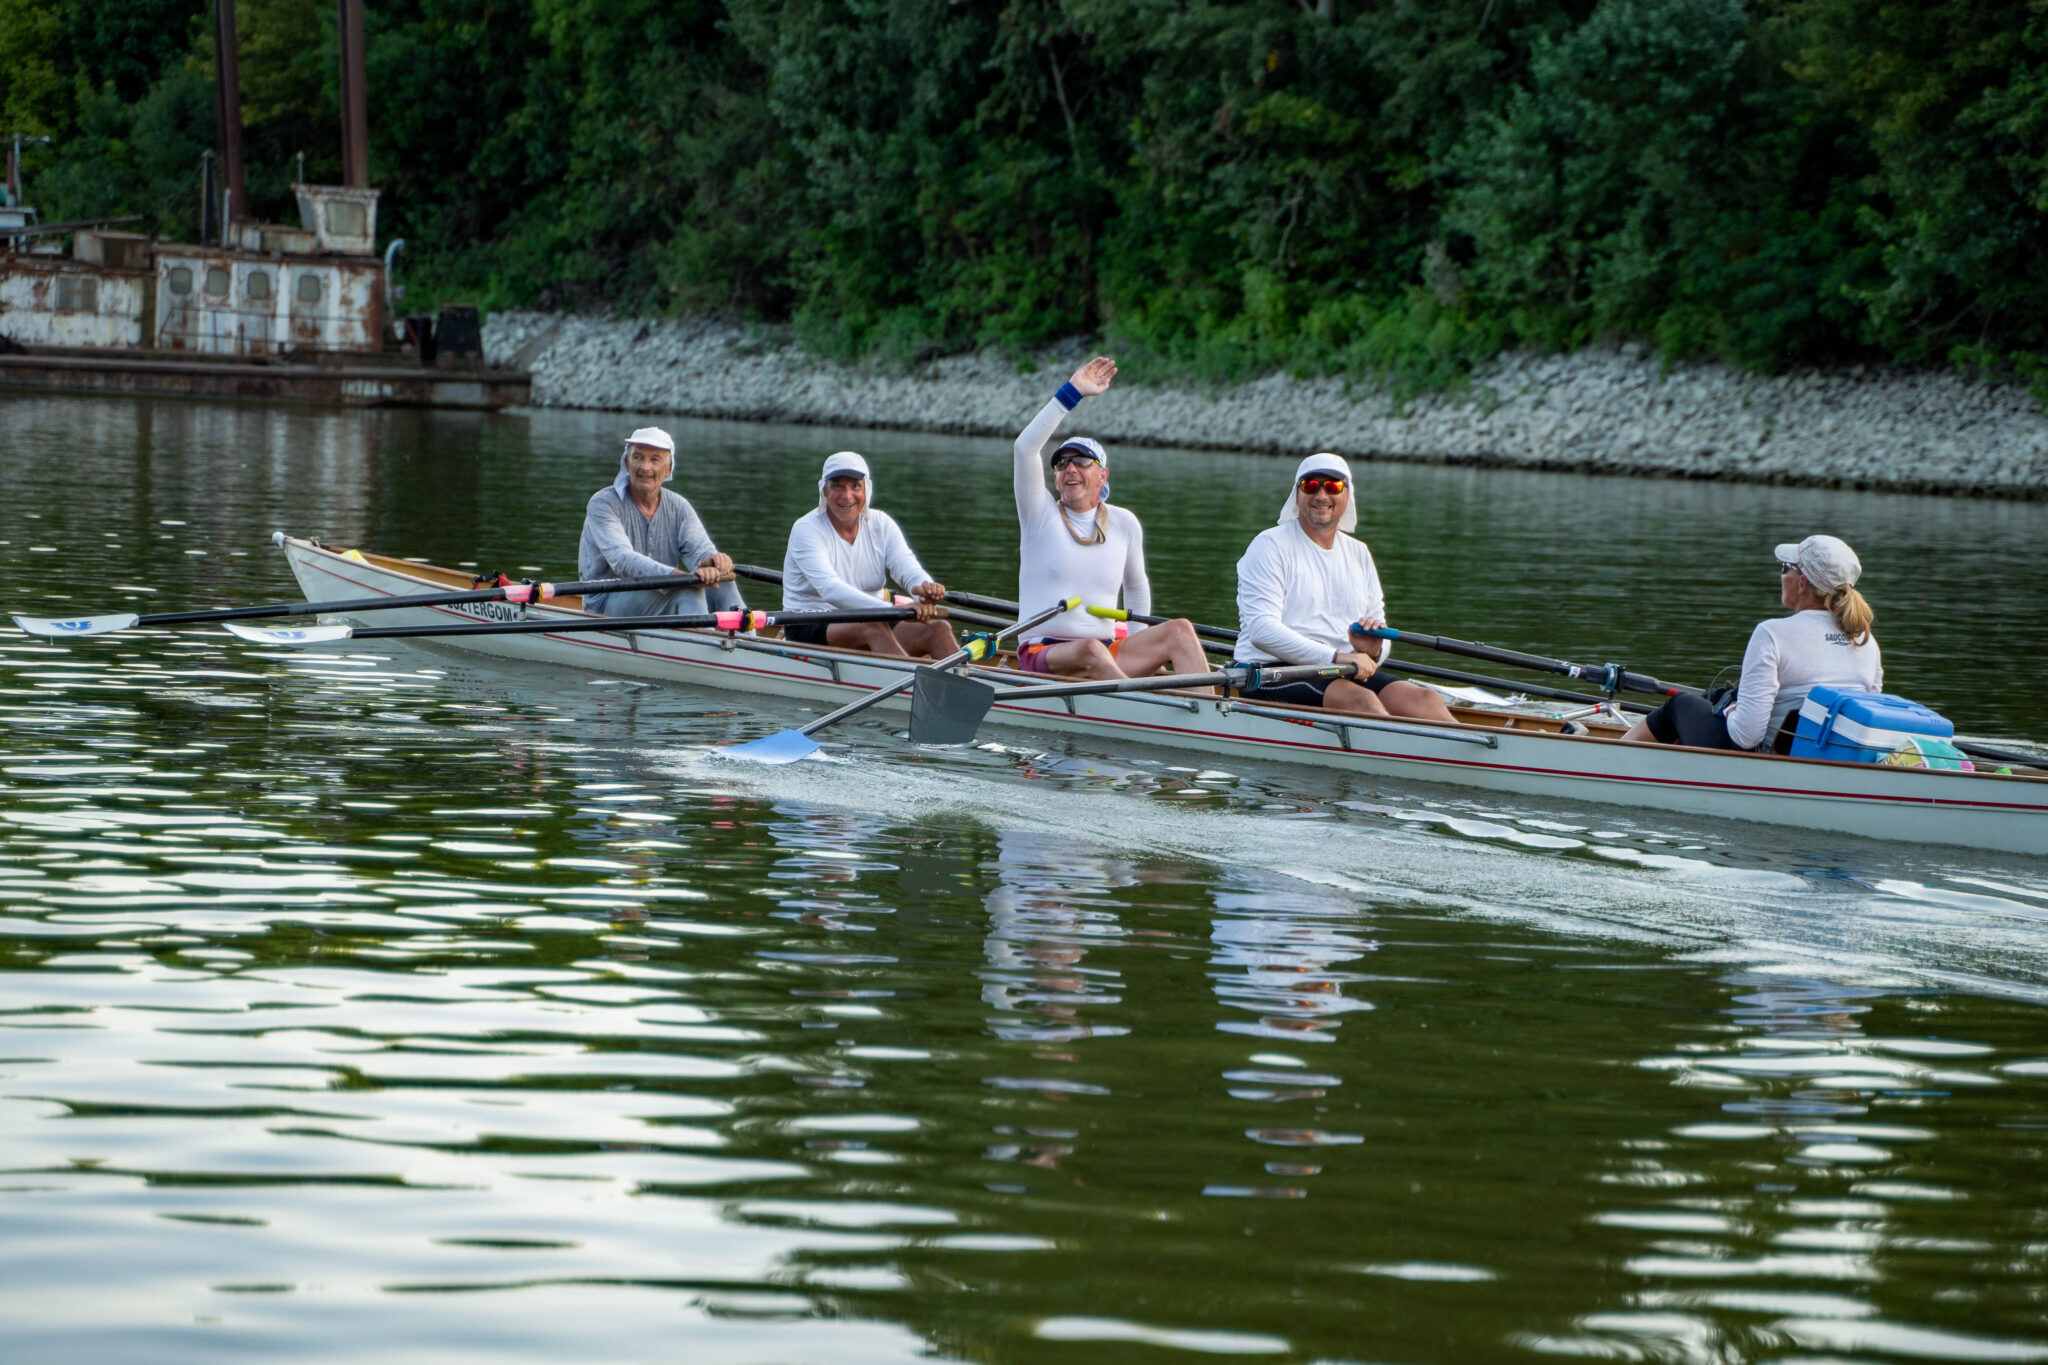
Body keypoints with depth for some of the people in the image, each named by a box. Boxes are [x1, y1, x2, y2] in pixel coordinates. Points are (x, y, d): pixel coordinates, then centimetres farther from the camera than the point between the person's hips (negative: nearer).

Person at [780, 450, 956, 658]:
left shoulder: (881, 524, 6)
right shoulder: (806, 530, -12)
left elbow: (909, 570, -7)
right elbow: (829, 589, -28)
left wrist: (926, 588, -35)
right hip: (810, 631, -6)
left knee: (938, 629, -18)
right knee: (874, 626, -36)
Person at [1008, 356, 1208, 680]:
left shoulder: (1124, 524, 13)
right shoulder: (1042, 514, 4)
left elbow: (1136, 586, 29)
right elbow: (1025, 447, -11)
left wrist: (1140, 652, 24)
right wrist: (1071, 392, -12)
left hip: (1107, 654, 4)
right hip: (1042, 655, -4)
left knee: (1179, 631, -18)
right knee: (1090, 650, -37)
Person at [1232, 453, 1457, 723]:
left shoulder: (1359, 554, 19)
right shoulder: (1270, 546, -2)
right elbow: (1261, 631, -16)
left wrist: (1373, 651, -7)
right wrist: (1335, 657, -25)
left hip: (1346, 673, 7)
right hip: (1273, 676, -7)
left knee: (1425, 699, -21)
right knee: (1360, 699, -35)